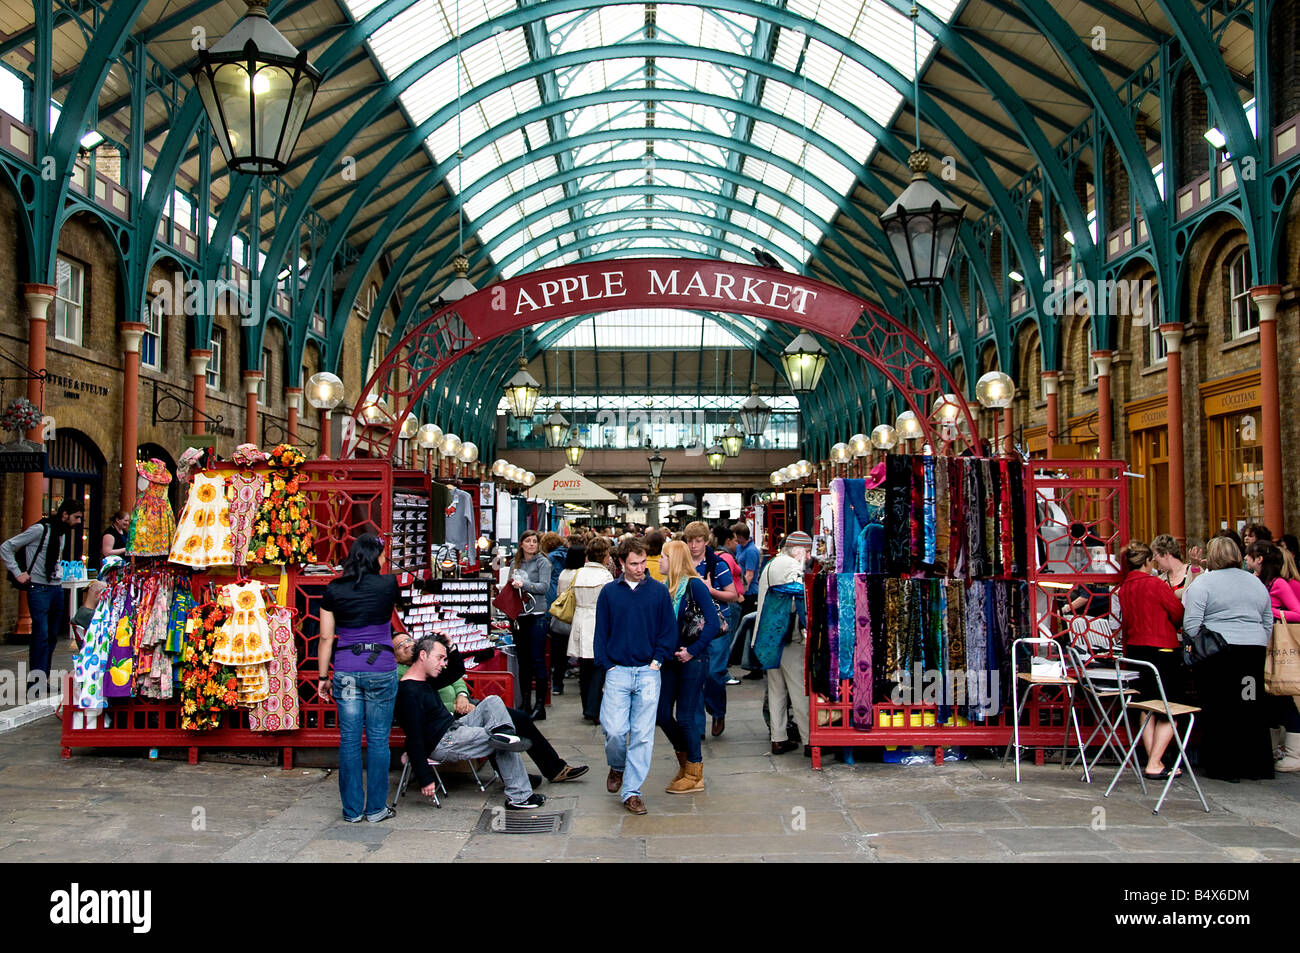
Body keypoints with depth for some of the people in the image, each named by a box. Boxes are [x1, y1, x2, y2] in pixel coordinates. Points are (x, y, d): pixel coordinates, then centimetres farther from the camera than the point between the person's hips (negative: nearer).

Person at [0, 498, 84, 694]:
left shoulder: (62, 533, 14)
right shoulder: (40, 529, -11)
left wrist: (59, 572, 13)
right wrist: (18, 573, -12)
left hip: (56, 588, 8)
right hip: (38, 589, -8)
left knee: (52, 636, 9)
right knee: (41, 635, -12)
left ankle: (44, 679, 16)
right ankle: (36, 680, -8)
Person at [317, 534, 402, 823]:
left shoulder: (333, 590, 2)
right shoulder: (388, 585, -4)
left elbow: (326, 638, 3)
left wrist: (324, 676, 10)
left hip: (345, 671, 2)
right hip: (381, 669, -2)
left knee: (349, 740, 8)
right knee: (378, 739, 6)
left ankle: (352, 809, 15)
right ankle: (376, 808, 12)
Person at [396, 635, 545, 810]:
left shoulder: (426, 680, 10)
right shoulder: (409, 692, -21)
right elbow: (414, 739, -23)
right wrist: (426, 779, -23)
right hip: (442, 744, -10)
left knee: (493, 702, 4)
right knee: (506, 746, -9)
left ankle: (502, 733, -18)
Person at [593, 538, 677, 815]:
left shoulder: (659, 591, 4)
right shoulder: (609, 593, 5)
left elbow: (669, 629, 7)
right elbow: (601, 632, 8)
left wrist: (658, 660, -3)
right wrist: (607, 665, -1)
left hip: (648, 672, 0)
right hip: (617, 670, 0)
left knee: (642, 734, 0)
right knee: (614, 730, -9)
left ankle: (631, 791, 10)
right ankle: (617, 767, 23)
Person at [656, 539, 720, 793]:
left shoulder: (694, 585, -13)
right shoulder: (666, 587, 7)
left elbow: (713, 623, -17)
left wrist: (693, 651, -18)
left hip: (692, 660, -7)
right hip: (670, 658, 7)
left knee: (685, 717, -1)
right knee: (663, 714, 8)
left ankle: (695, 776, 14)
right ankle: (685, 760, 30)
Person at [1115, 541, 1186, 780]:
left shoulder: (1123, 589, 4)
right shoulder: (1156, 584, -14)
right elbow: (1180, 615, -7)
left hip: (1135, 649, 7)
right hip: (1162, 649, -7)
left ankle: (1153, 762, 14)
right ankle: (1154, 764, -5)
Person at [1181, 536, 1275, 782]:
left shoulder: (1203, 582, -5)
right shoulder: (1257, 583, 13)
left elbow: (1191, 624, -12)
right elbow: (1268, 623, 16)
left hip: (1217, 653, -5)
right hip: (1254, 651, 5)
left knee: (1218, 711, 1)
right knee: (1252, 709, 12)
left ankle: (1223, 767, 4)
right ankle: (1257, 765, 18)